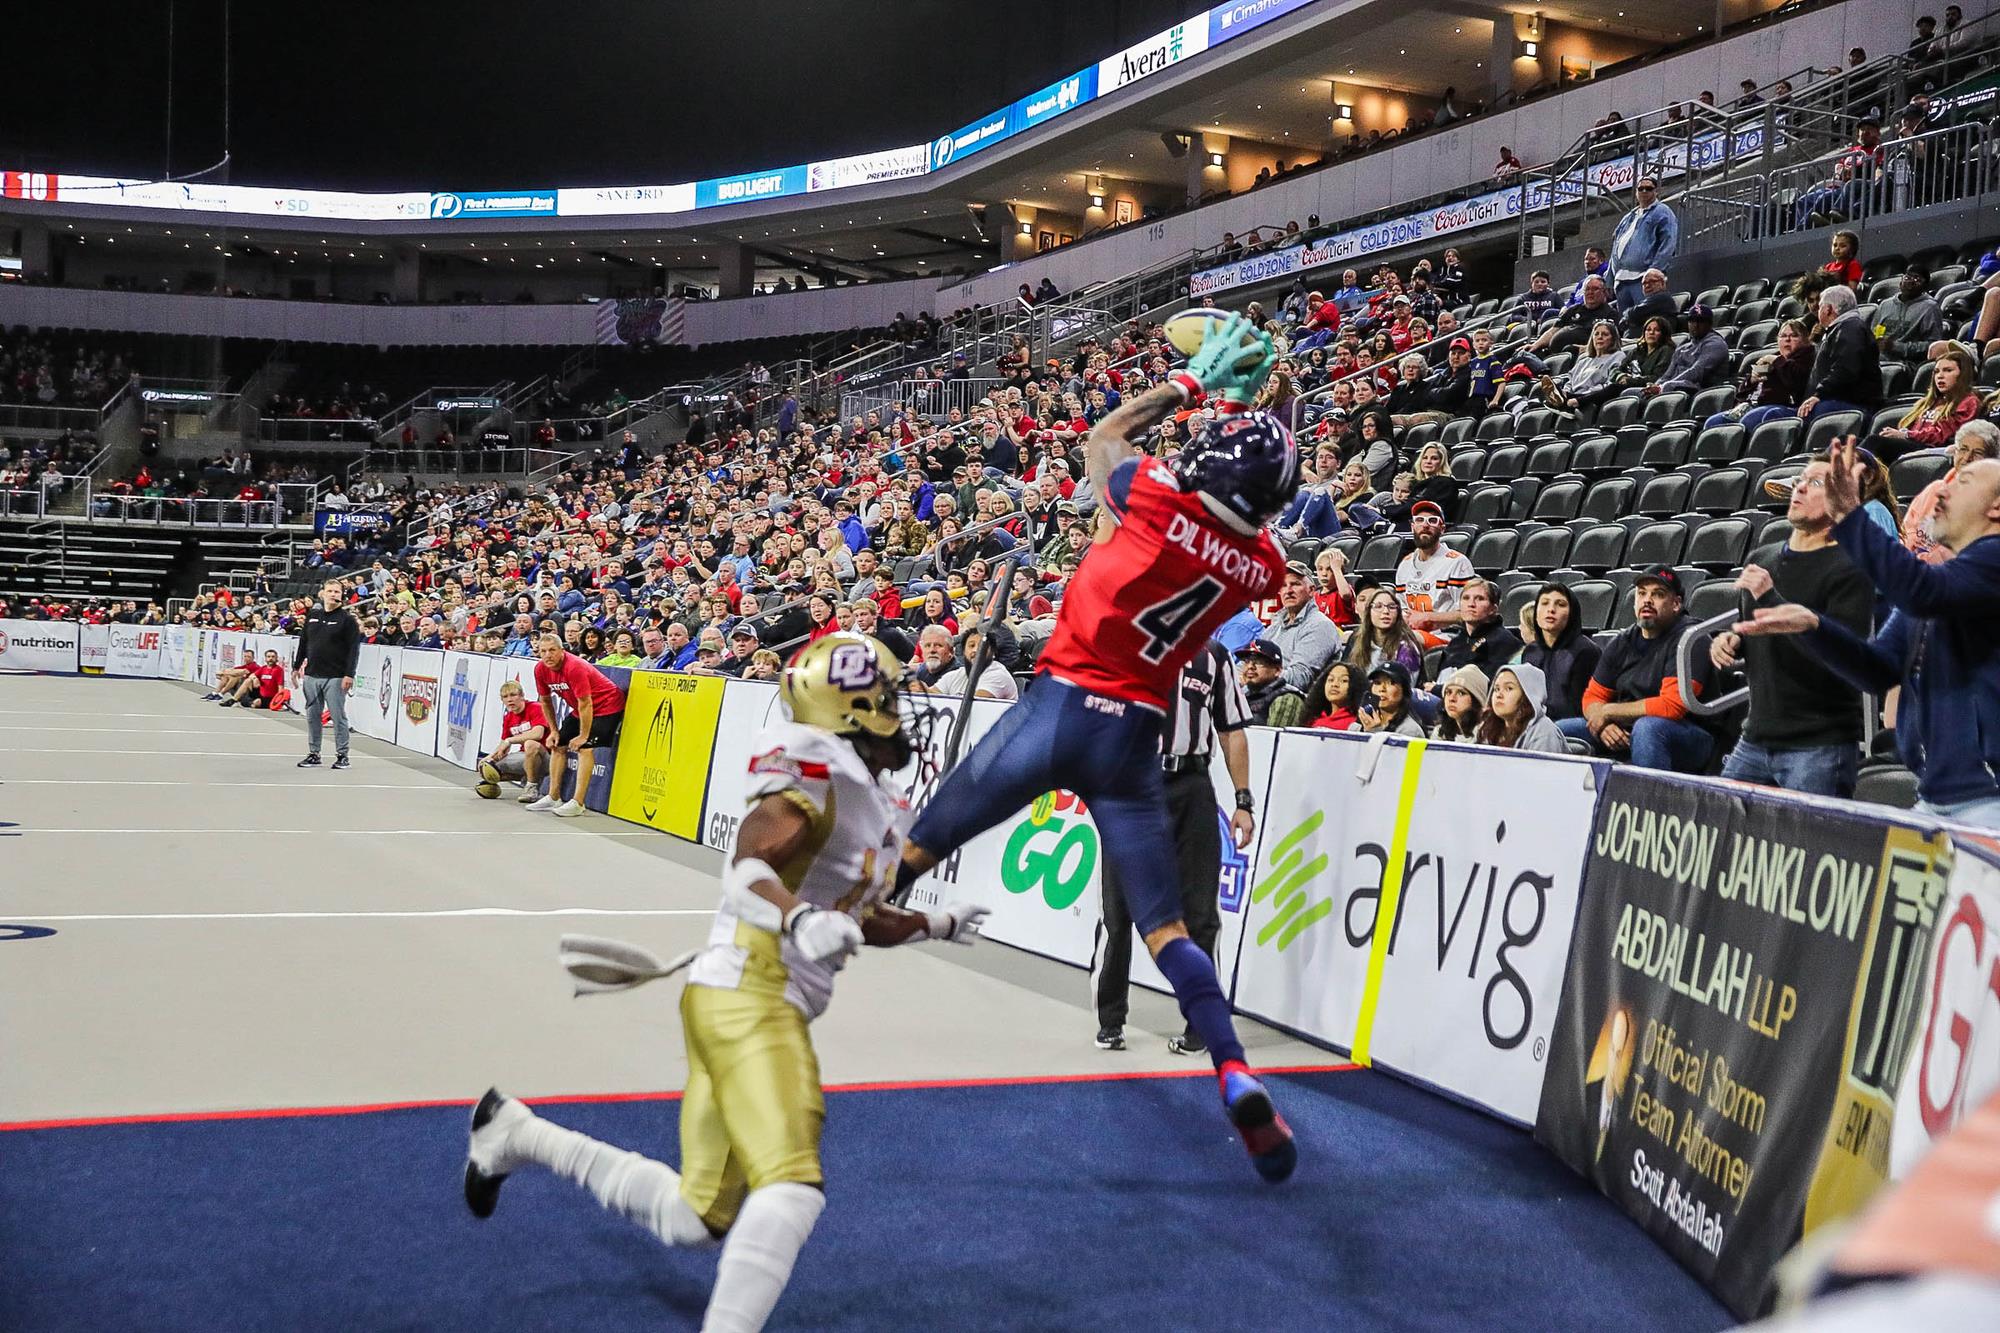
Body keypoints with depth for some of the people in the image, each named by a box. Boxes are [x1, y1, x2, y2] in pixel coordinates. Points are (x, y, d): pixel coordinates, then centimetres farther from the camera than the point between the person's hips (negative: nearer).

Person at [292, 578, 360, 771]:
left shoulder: (347, 619, -4)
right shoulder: (312, 615, 11)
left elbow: (354, 648, -9)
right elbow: (303, 643, 18)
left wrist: (349, 675, -16)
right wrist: (296, 667, 15)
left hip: (335, 677, -5)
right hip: (311, 675, 5)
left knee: (338, 716, -3)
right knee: (312, 716, 8)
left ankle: (342, 755, 4)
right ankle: (313, 754, 16)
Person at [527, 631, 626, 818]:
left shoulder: (574, 667, -32)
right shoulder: (541, 669, -8)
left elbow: (585, 704, -28)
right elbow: (546, 701, 8)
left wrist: (583, 736, -22)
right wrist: (554, 730, 7)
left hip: (606, 706, -9)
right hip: (580, 709, 9)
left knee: (585, 748, -20)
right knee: (558, 746, 8)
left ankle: (577, 803, -21)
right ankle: (553, 798, 17)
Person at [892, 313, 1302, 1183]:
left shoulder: (1157, 502, -10)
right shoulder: (1261, 566, 1)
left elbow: (1102, 437, 11)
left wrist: (1194, 384, 21)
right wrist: (1240, 402, 27)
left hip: (1058, 710, -3)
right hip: (1132, 739, 3)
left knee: (917, 851, 14)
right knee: (1164, 923, 6)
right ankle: (1236, 1077, -7)